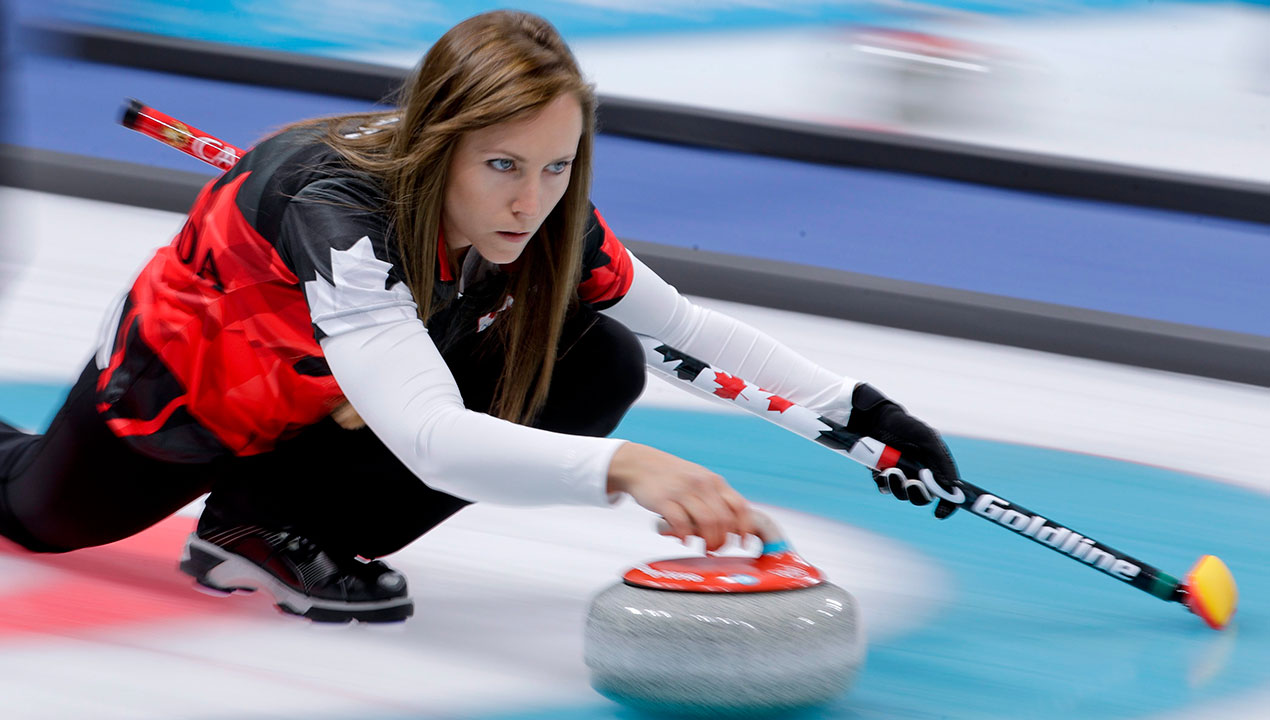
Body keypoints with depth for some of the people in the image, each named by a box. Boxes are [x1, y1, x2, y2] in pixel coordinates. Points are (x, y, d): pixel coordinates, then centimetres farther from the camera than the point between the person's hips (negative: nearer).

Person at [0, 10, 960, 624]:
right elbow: (434, 442, -57)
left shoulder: (546, 219, -27)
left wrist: (854, 406, -22)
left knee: (601, 364, -19)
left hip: (336, 408, 4)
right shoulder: (340, 212, -45)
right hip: (183, 384, -4)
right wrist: (621, 467, -72)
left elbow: (690, 324, -10)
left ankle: (278, 528, -7)